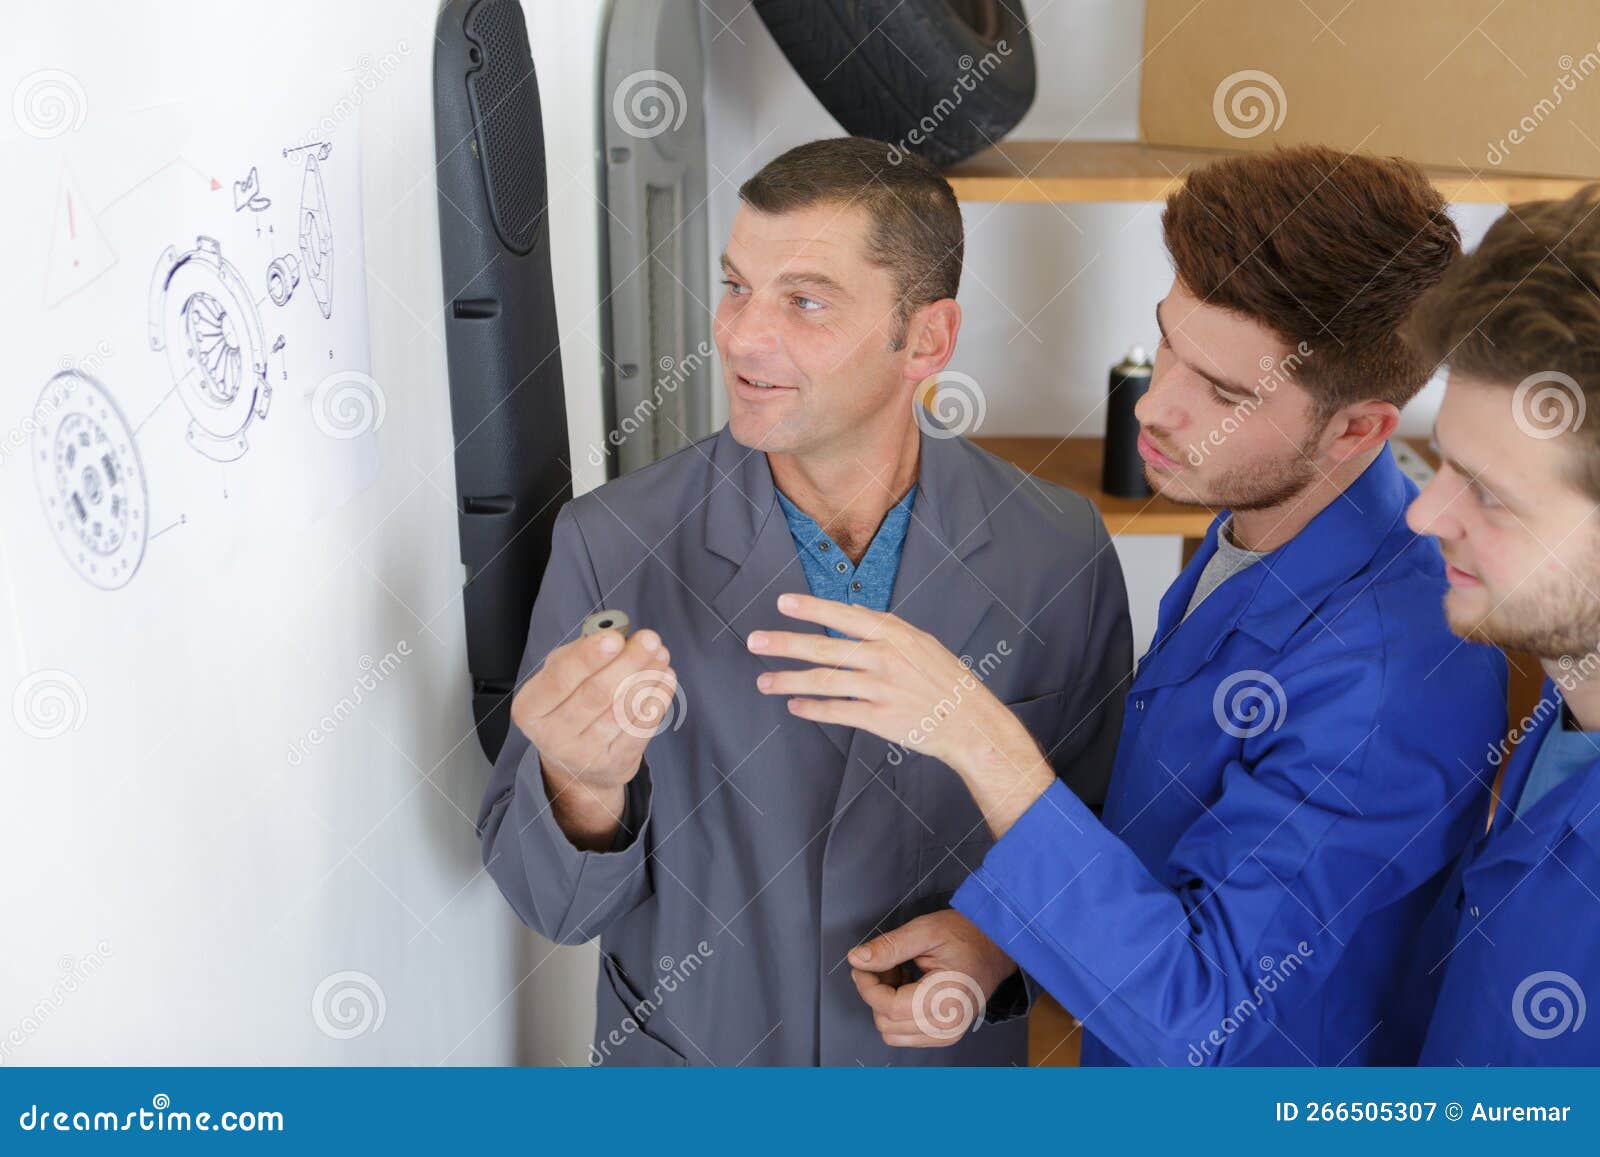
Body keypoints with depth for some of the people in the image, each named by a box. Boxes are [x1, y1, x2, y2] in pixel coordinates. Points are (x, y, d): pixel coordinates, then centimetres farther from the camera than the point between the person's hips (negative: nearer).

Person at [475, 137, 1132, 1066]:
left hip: (942, 1059, 1)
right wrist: (584, 789, -33)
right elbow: (554, 905, -14)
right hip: (679, 1048, 0)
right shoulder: (609, 545, -18)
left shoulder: (1063, 553, -15)